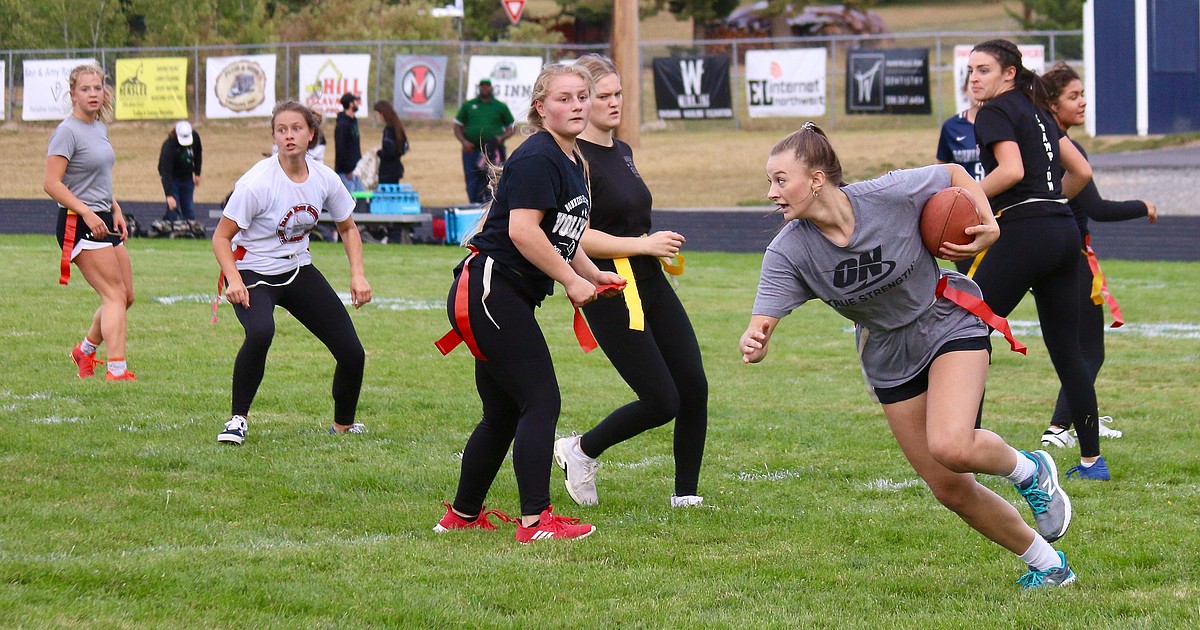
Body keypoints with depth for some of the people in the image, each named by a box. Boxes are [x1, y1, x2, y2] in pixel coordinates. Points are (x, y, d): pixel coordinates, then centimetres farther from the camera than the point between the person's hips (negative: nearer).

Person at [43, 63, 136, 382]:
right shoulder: (67, 132, -13)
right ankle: (116, 369, -16)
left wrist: (116, 210, 15)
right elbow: (52, 183, -19)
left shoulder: (100, 128, 14)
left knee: (125, 296, 10)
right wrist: (86, 212, -25)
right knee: (115, 295, -14)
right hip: (78, 224, -9)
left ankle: (85, 350, 29)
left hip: (104, 220, 9)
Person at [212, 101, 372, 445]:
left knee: (352, 353, -2)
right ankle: (238, 420, -19)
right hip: (253, 273, -5)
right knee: (260, 332, -36)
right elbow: (221, 237, -16)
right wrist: (234, 281, -31)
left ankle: (344, 424, 25)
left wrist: (357, 274, -3)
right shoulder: (258, 182, -22)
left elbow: (347, 228, 10)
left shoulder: (325, 178, -7)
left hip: (299, 272, 5)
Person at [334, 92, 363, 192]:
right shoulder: (342, 125, -16)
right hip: (345, 171, -9)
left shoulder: (354, 121, 13)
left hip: (355, 168, 9)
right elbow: (340, 149, -19)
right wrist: (348, 171, -18)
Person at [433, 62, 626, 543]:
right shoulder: (537, 158, -15)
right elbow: (522, 231, -25)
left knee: (503, 413, 15)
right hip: (488, 290, -10)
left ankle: (462, 516, 25)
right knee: (541, 401, -12)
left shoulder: (573, 162, 17)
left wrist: (594, 275, 15)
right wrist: (572, 281, -18)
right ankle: (535, 521, -13)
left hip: (509, 301, 10)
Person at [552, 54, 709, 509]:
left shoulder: (622, 152, 15)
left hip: (651, 283, 9)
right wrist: (642, 244, -20)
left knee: (694, 389, 1)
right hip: (612, 295, -9)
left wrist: (660, 248, 13)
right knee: (662, 402, -9)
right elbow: (576, 236, -21)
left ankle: (686, 495, 12)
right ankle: (580, 451, 14)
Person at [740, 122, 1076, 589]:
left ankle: (1028, 470, 6)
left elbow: (954, 174, -5)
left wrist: (989, 225, -17)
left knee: (951, 448, -28)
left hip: (947, 321, -4)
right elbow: (763, 321, -26)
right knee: (950, 489, 4)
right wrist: (753, 344, -49)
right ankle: (1047, 565, 24)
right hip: (888, 357, 4)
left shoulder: (889, 195, -24)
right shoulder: (788, 251, -18)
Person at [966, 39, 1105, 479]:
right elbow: (1081, 171, 23)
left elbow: (1011, 170, -20)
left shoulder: (996, 112, -5)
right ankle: (1092, 458, 11)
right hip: (1064, 232, 8)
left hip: (1023, 234, -8)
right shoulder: (1037, 112, 20)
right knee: (1066, 348, 11)